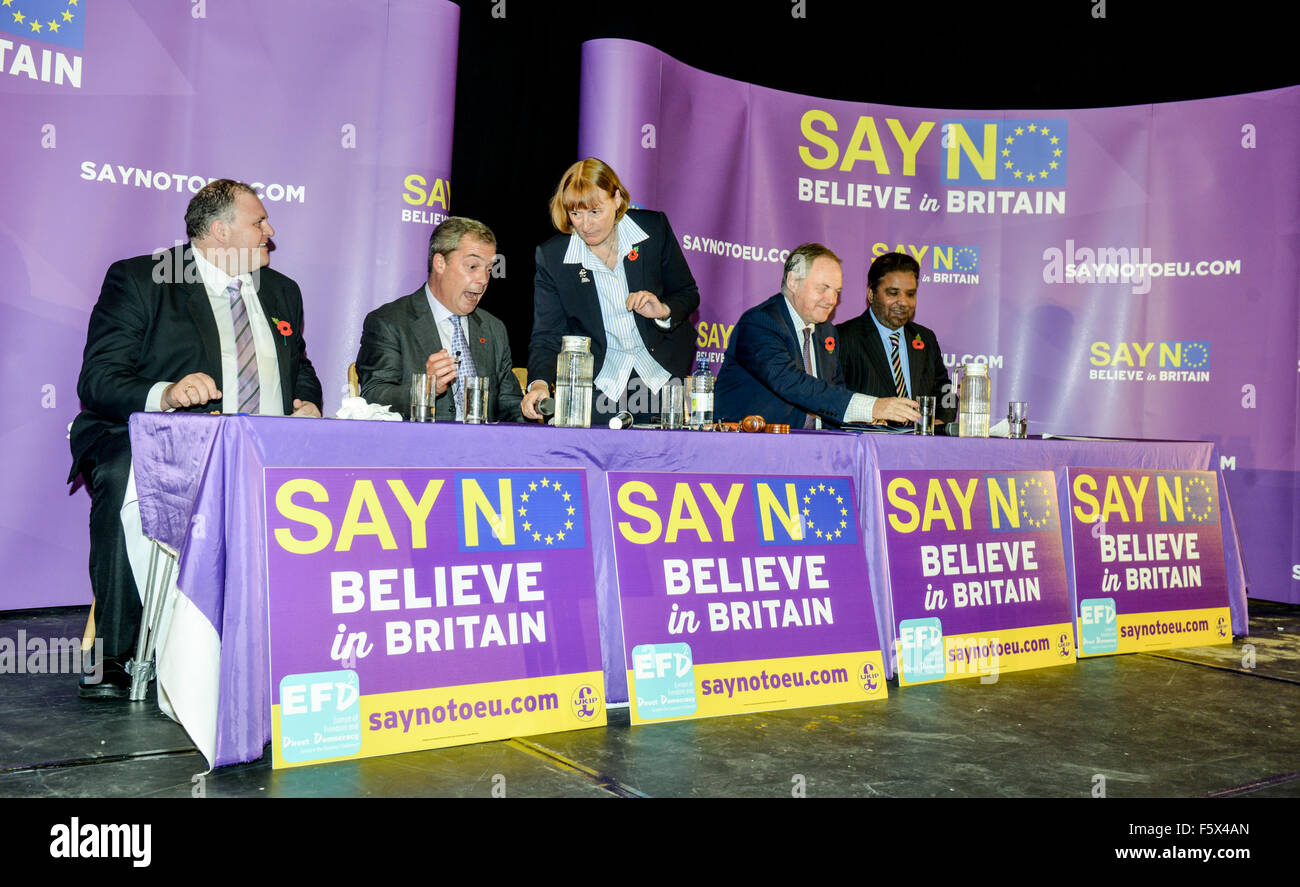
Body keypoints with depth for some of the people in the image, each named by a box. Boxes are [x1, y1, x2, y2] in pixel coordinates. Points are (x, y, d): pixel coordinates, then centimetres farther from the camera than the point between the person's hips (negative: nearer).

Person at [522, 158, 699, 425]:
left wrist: (663, 311, -15)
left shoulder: (654, 228, -4)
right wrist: (539, 384, -24)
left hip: (662, 374, 1)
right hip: (597, 382, 0)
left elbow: (688, 295, 9)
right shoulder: (551, 256, -5)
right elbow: (547, 335, -5)